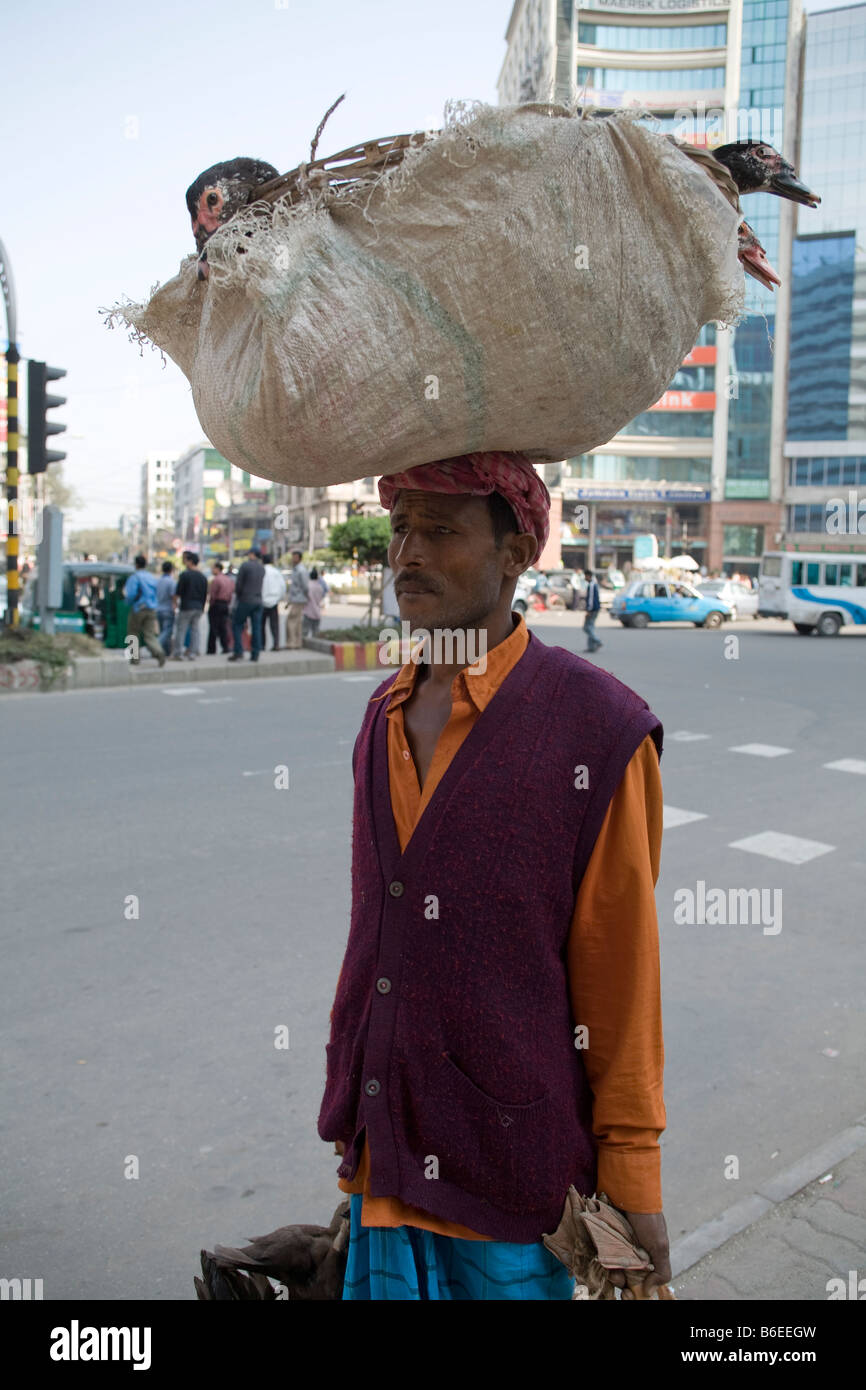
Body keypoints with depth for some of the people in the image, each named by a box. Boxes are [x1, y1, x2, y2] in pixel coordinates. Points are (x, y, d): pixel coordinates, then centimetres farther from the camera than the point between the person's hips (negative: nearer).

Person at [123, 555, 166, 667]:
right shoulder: (153, 577, 11)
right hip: (151, 609, 5)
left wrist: (128, 601, 3)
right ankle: (159, 652, -24)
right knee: (150, 635, 0)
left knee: (133, 634, 12)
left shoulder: (135, 577, -10)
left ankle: (135, 658, 15)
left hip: (138, 609, -5)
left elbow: (131, 594, -17)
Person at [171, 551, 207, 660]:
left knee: (181, 630, 0)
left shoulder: (185, 575, -8)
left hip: (186, 607, -6)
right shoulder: (203, 577, 10)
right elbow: (205, 595, 14)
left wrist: (175, 603, 7)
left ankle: (178, 653, -2)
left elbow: (178, 592, -8)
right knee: (195, 630, 7)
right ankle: (192, 654, 5)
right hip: (199, 608, 6)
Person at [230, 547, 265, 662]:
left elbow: (238, 584, -9)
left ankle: (238, 652, -4)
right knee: (256, 627, 5)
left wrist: (238, 595, 7)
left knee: (237, 625, 4)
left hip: (245, 600, -5)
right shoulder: (262, 567, 9)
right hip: (258, 601, 6)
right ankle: (255, 654, 6)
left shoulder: (245, 565, -10)